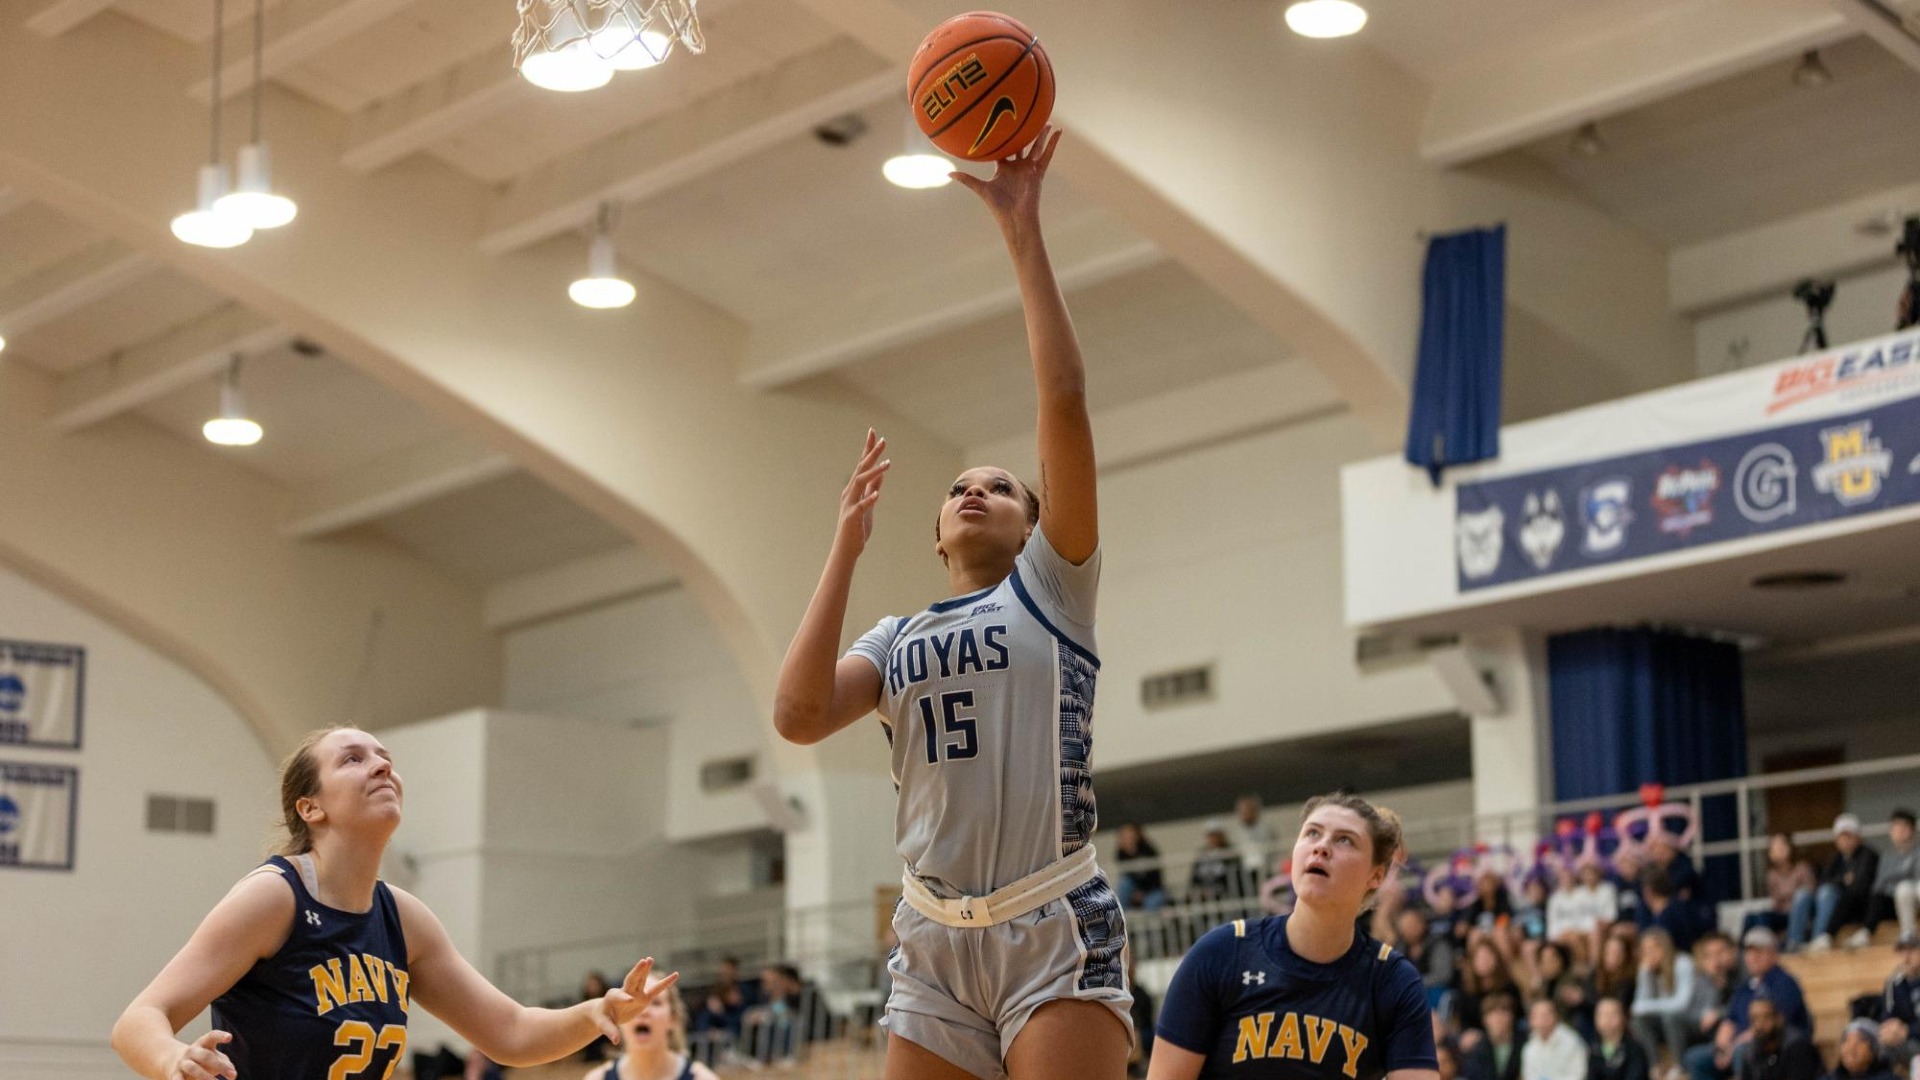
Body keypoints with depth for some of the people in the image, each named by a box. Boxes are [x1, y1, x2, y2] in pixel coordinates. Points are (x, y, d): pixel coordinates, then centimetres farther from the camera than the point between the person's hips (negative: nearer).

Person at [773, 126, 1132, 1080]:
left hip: (1056, 936, -4)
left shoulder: (1051, 589, 8)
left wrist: (1022, 228, -5)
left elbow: (1064, 399, -3)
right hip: (935, 948, 4)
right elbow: (798, 714, -2)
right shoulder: (895, 640, 19)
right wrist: (847, 544, 2)